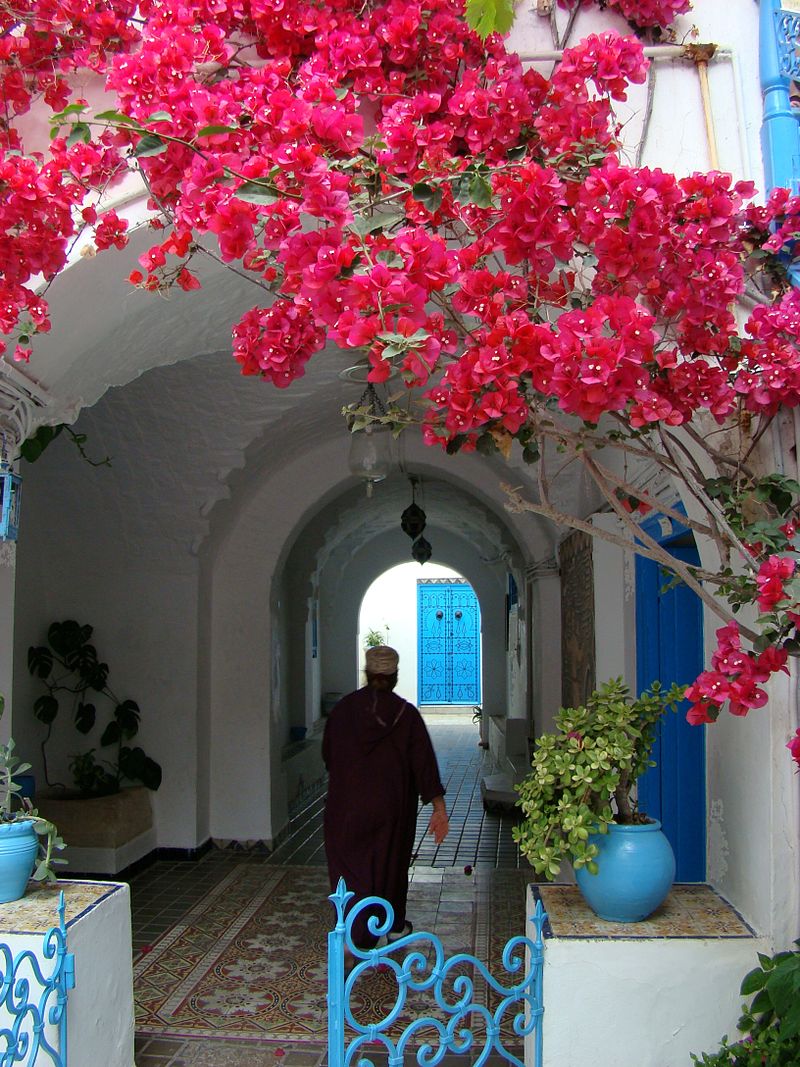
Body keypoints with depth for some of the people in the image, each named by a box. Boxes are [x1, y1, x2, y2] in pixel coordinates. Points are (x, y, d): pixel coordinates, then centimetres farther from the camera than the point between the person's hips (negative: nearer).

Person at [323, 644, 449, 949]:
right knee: (392, 862, 17)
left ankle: (357, 936, -9)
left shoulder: (343, 709, -3)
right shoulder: (406, 713, -7)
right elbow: (424, 762, -11)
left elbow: (327, 754, 7)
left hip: (347, 803, 0)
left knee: (351, 866, 5)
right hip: (393, 806, 0)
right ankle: (395, 926, 33)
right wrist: (439, 809, -10)